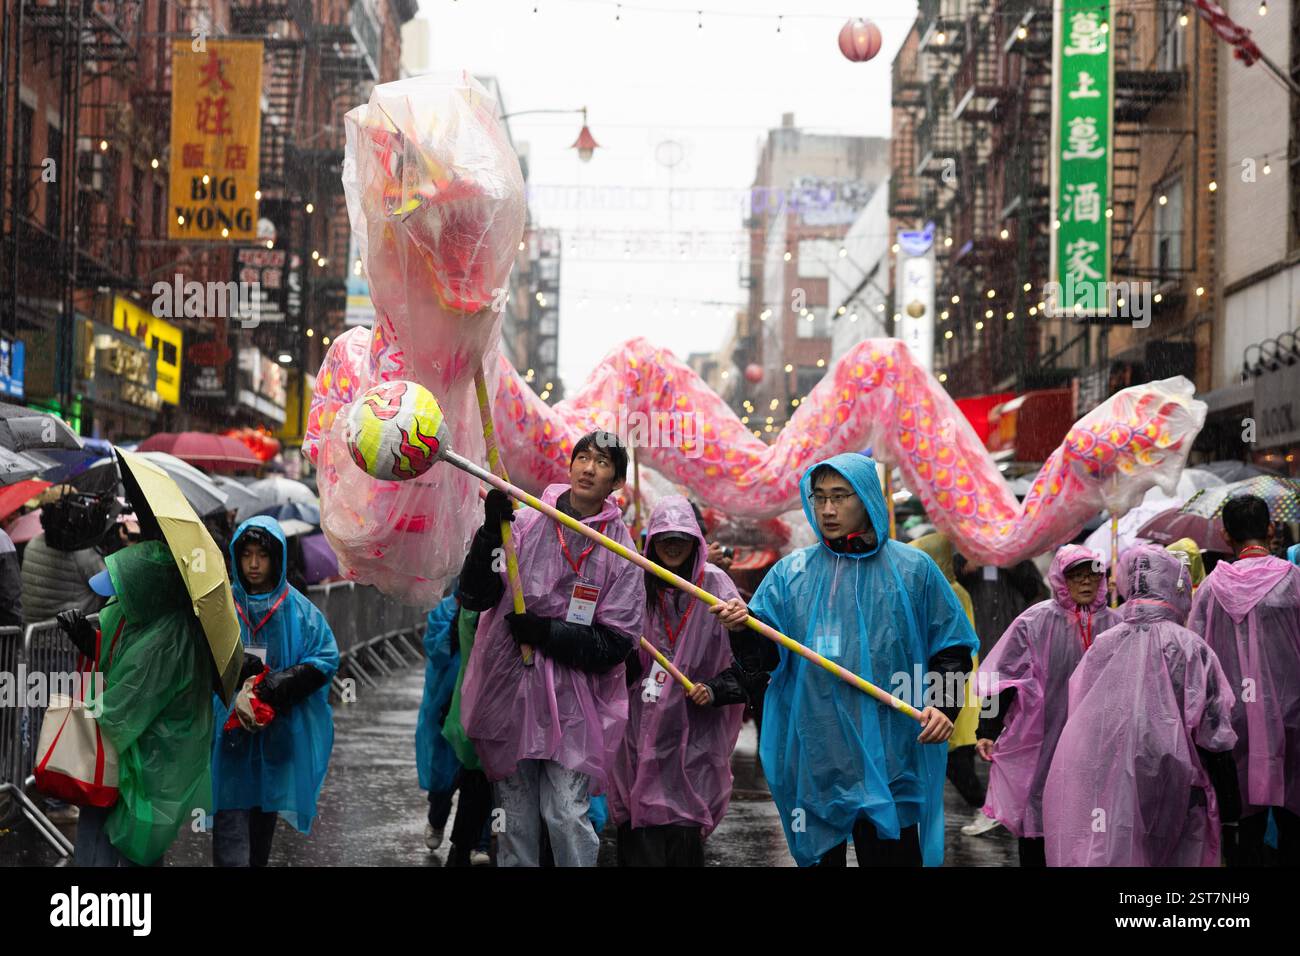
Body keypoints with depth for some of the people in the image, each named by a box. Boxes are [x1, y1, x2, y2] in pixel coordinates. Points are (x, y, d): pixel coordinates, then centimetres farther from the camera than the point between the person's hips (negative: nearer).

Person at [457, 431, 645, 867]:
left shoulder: (621, 553, -2)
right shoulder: (526, 526, -1)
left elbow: (614, 645, -5)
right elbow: (474, 596, -6)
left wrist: (547, 632, -15)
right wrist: (492, 532, -18)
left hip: (572, 704, -2)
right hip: (509, 695, 2)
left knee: (566, 816, -9)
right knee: (515, 821, 10)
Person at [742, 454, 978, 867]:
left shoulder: (914, 569, 5)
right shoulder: (790, 573, 9)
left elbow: (952, 650, 8)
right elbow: (765, 656, 3)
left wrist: (944, 706, -8)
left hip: (889, 766, -2)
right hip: (812, 766, 2)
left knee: (891, 856, -1)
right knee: (818, 857, 9)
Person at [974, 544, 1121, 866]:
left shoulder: (1115, 625, 4)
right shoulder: (1034, 622, -4)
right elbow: (1002, 679, -4)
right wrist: (987, 731, -8)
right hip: (1041, 743, -2)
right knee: (1037, 831, 5)